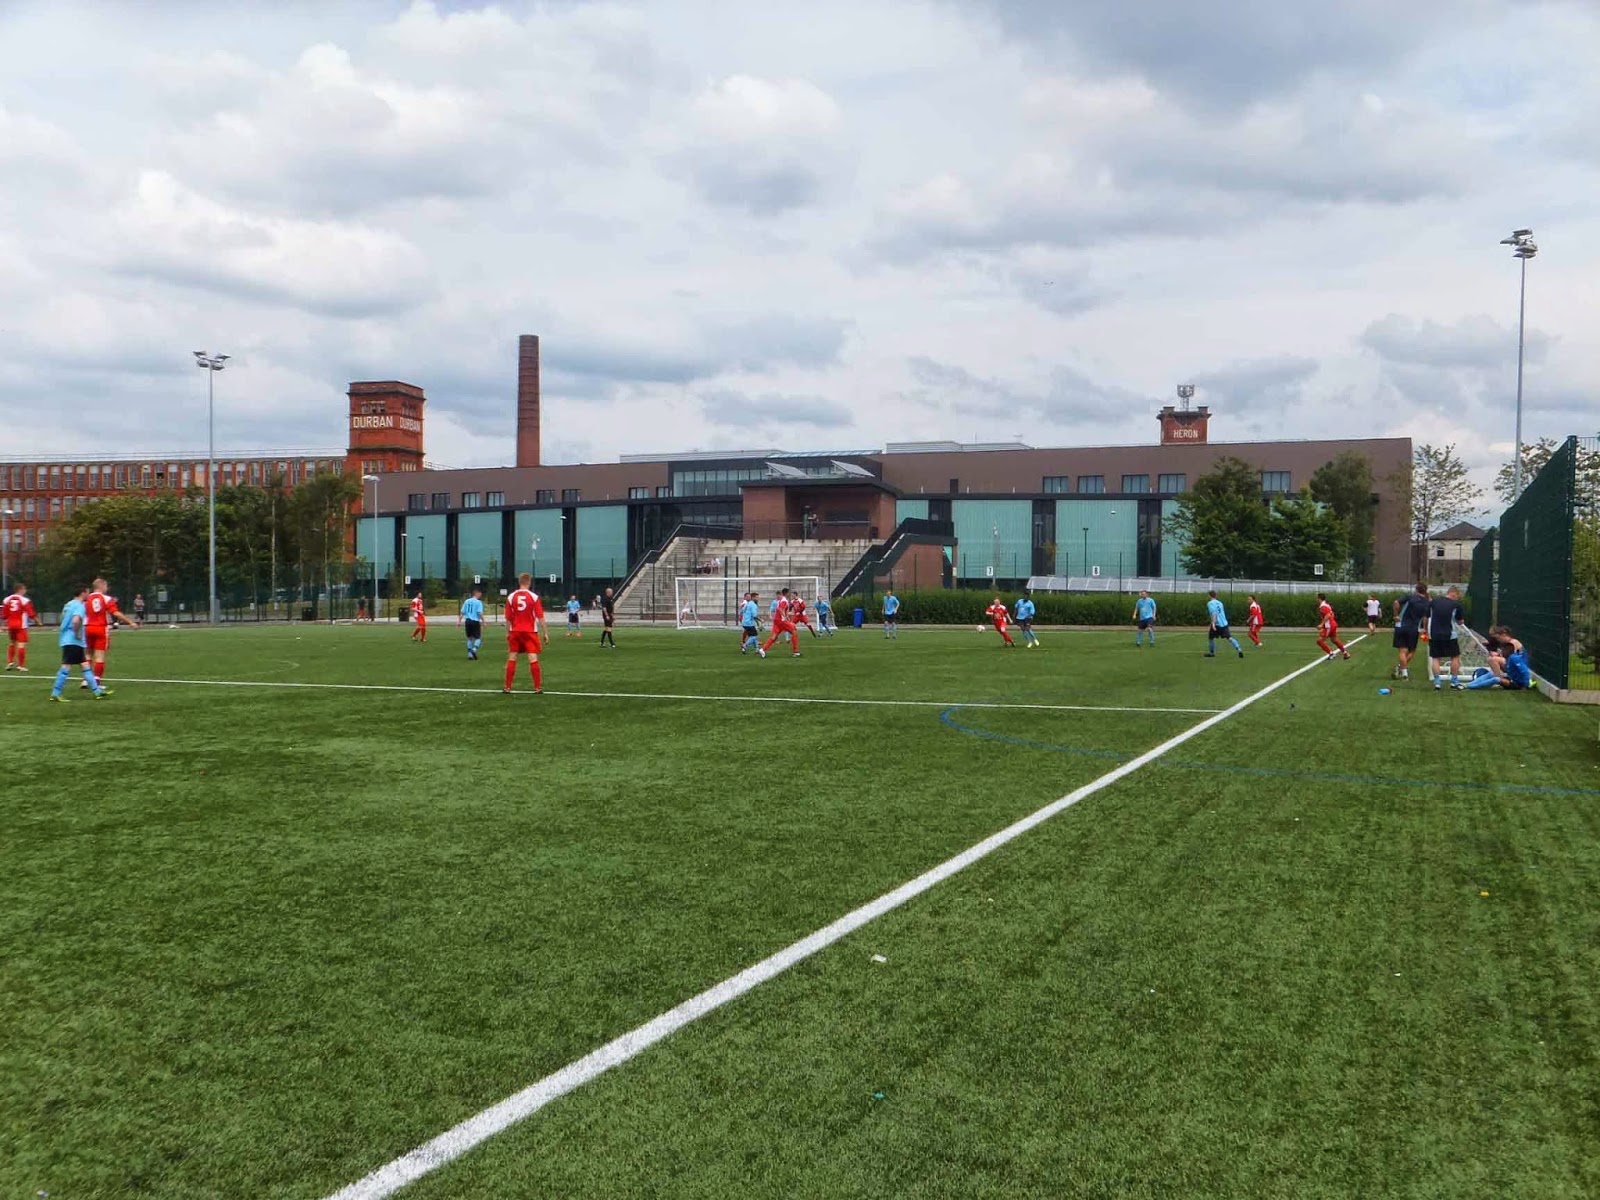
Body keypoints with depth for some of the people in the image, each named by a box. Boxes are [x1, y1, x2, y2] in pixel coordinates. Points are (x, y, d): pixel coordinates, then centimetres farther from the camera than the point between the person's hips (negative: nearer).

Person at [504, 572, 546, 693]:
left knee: (511, 659, 8)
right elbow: (540, 617, -7)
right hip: (530, 631, -2)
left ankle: (507, 687, 12)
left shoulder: (511, 597, 0)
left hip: (515, 632, 2)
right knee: (533, 659, -1)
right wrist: (545, 632, -1)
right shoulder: (534, 597, -6)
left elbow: (508, 618, 4)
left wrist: (507, 633, 14)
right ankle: (537, 687, -1)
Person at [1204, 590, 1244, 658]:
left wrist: (1213, 623, -28)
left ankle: (1211, 653, 20)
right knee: (1229, 637, -1)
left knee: (1210, 637, 14)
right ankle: (1239, 650, -17)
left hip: (1217, 624, -6)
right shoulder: (1219, 603, 20)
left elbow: (1214, 613, -19)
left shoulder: (1210, 603, -3)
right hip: (1224, 623, 6)